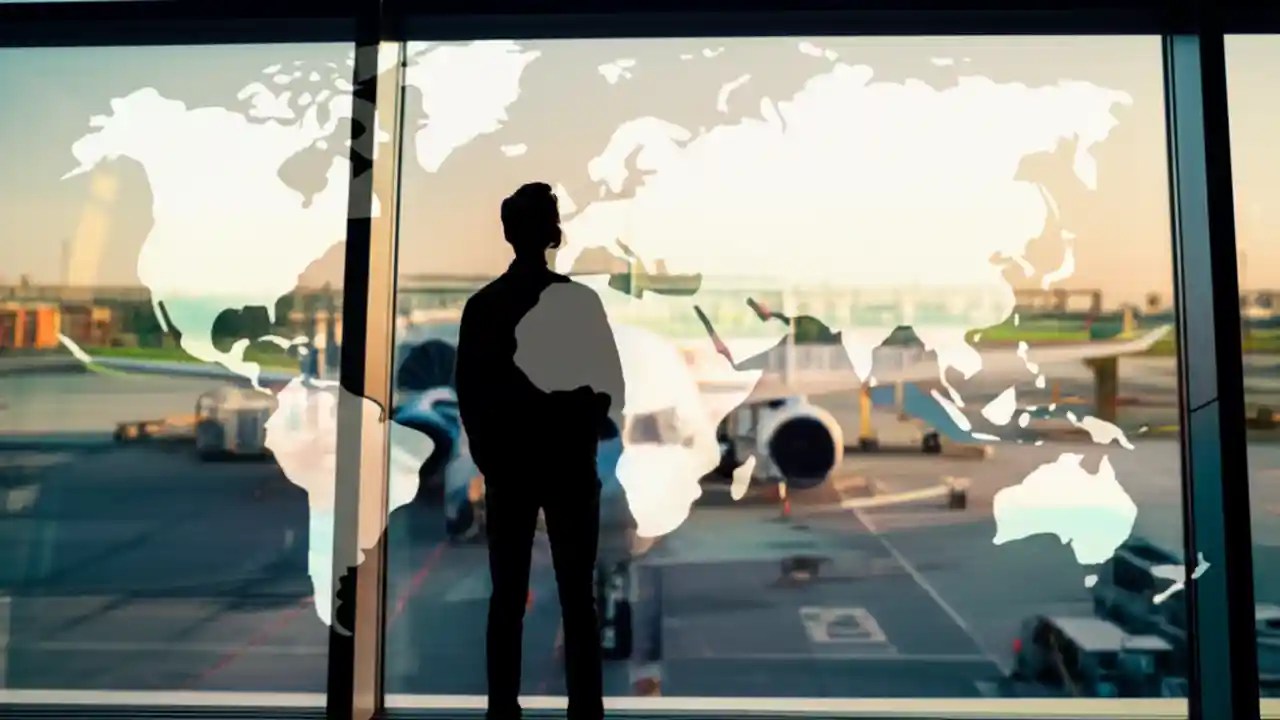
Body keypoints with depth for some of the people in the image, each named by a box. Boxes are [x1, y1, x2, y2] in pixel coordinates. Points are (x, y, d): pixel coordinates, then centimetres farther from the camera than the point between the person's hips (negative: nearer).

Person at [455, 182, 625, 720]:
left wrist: (487, 452, 15)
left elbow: (468, 391, 5)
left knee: (507, 597, 8)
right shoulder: (580, 299, -7)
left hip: (506, 466, 3)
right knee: (577, 597, 3)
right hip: (569, 465, -3)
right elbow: (609, 383, -5)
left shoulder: (482, 304, 3)